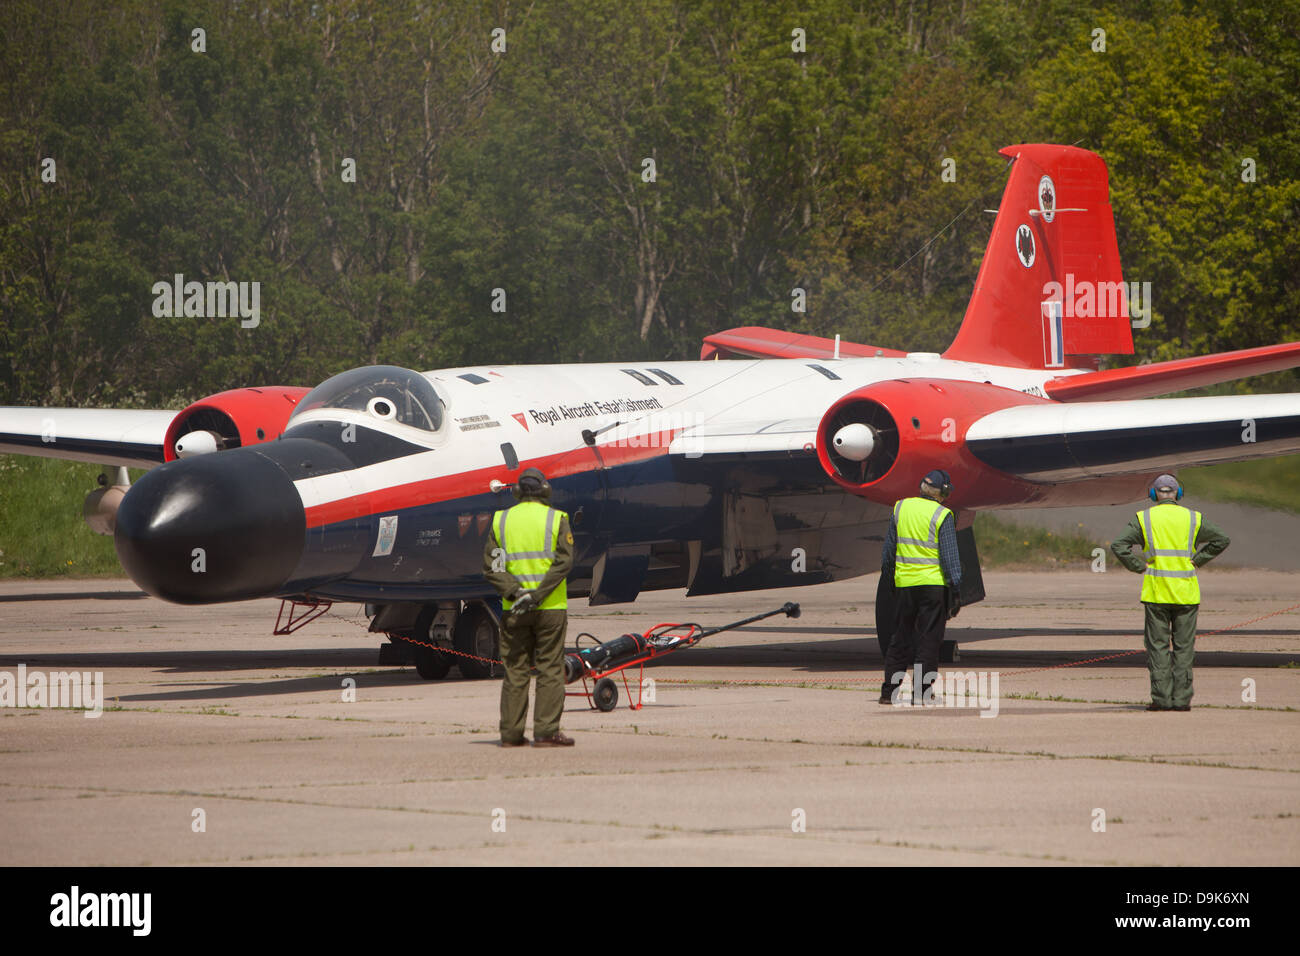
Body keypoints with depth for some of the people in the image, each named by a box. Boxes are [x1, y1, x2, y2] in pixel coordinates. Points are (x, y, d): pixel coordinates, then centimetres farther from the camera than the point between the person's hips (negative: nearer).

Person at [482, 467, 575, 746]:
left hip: (513, 609, 2)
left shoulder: (501, 521, 5)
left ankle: (511, 733, 6)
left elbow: (491, 566, -2)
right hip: (550, 608, -2)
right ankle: (546, 731, -3)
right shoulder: (556, 519, -2)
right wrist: (537, 595, -15)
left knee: (514, 669, 7)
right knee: (550, 669, 1)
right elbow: (563, 562, -13)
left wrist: (514, 592, -10)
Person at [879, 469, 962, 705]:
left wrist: (886, 574, 24)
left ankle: (889, 690, 11)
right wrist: (955, 589, -8)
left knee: (901, 639, 12)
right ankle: (921, 692, 0)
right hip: (933, 584, -4)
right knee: (929, 639, 2)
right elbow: (949, 555, -10)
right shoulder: (942, 516, -9)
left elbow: (889, 548, 13)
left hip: (904, 583, 4)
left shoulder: (900, 508, 5)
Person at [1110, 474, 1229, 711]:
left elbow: (1118, 545, -7)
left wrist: (1139, 567, 0)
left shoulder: (1144, 519, 0)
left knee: (1158, 646, 3)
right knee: (1184, 647, 6)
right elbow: (1221, 540, 9)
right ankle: (1182, 698, 3)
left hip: (1156, 592, -1)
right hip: (1186, 593, 1)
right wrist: (1197, 560, 10)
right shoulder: (1192, 519, 4)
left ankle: (1162, 698, -1)